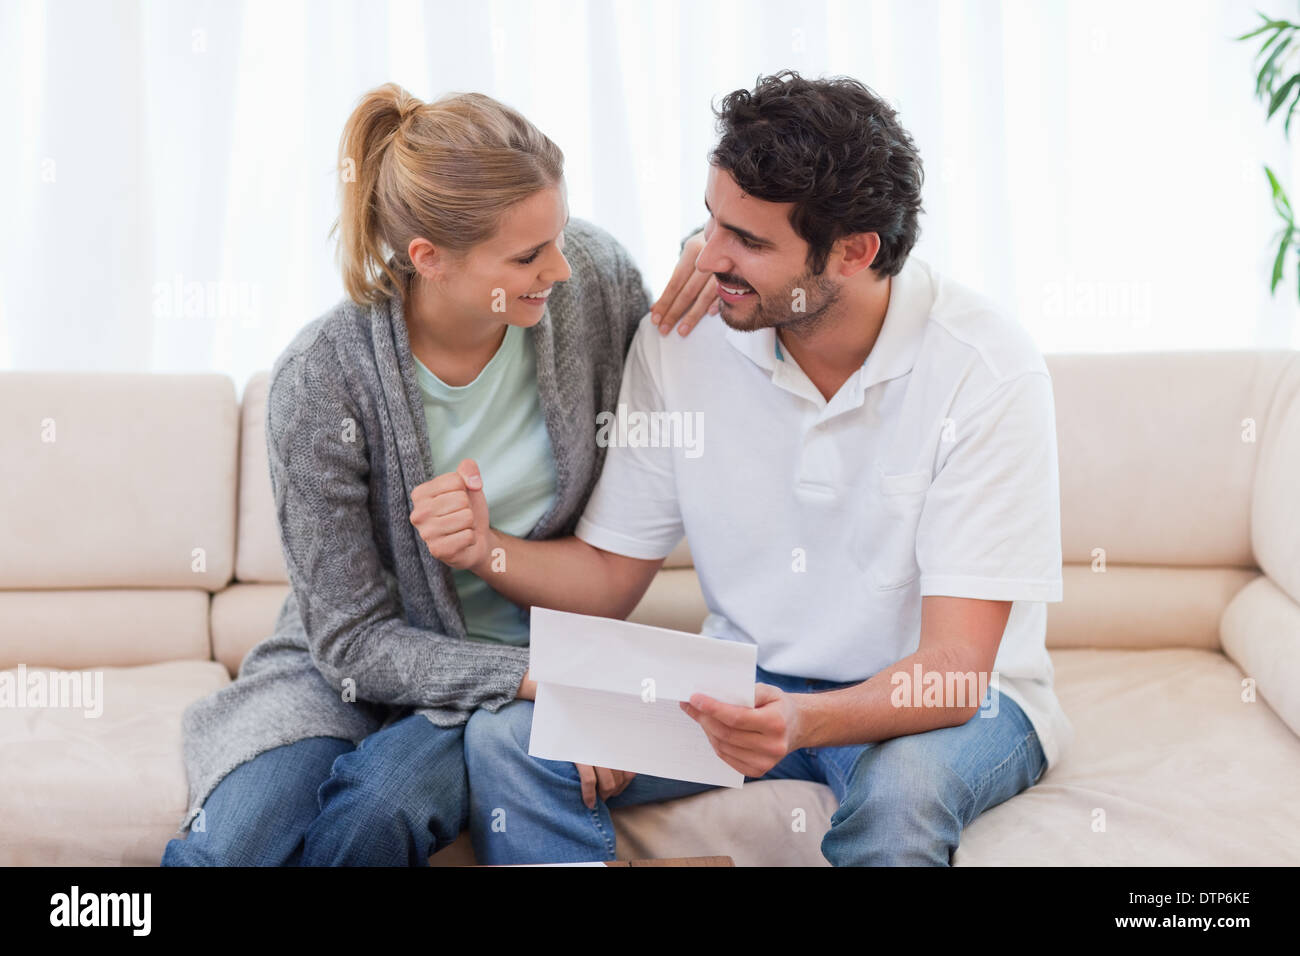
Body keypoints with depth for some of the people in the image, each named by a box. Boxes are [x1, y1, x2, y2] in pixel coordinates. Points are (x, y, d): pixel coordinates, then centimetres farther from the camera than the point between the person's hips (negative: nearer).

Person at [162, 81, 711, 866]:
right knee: (238, 840, -27)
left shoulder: (593, 273, -11)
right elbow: (353, 639, -15)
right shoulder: (323, 376, -20)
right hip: (364, 663, -1)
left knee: (380, 811, -29)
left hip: (540, 648, 1)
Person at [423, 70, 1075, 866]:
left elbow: (951, 670, -25)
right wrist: (487, 549, -20)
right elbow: (609, 576, 1)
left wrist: (803, 721, -45)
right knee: (505, 741, -19)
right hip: (749, 682, 3)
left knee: (901, 787, -38)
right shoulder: (680, 340, -8)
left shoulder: (988, 370, -21)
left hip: (939, 698, -3)